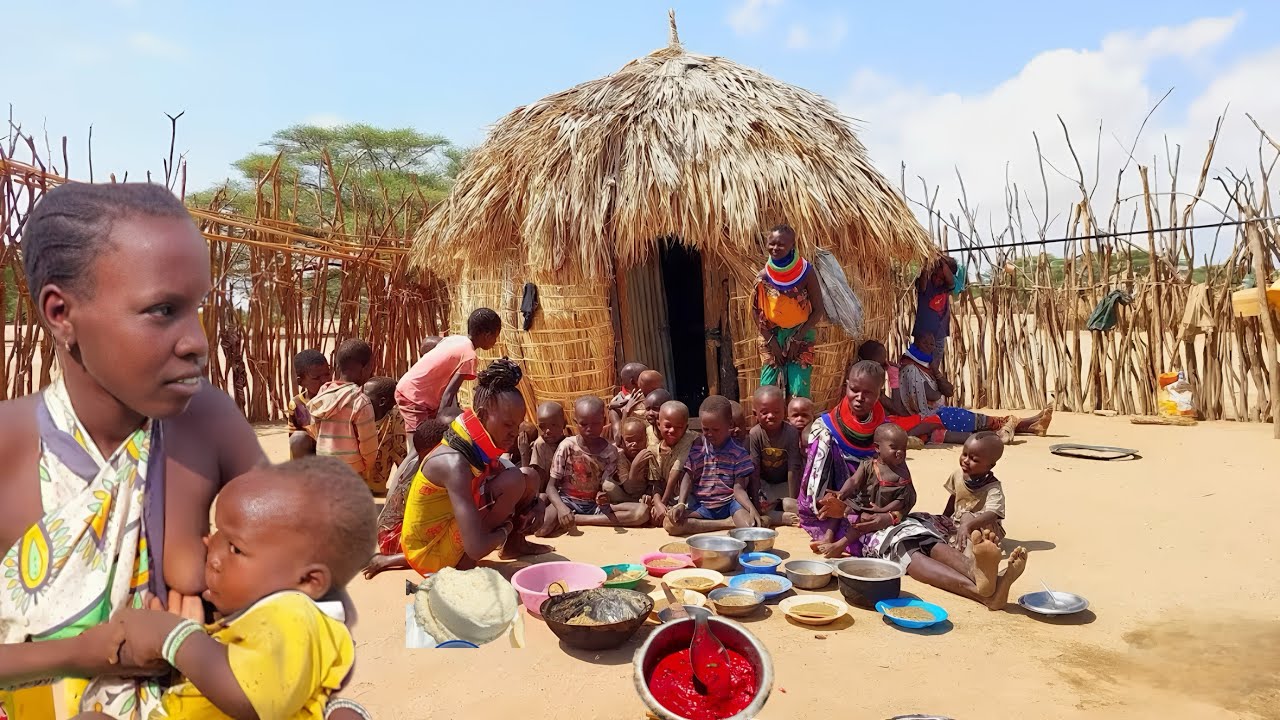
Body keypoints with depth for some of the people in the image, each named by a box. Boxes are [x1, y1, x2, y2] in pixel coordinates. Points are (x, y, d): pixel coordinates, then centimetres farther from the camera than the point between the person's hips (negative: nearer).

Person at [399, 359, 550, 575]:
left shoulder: (480, 449, -4)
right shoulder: (455, 463, -30)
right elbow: (476, 549, -35)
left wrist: (534, 503, -5)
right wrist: (507, 528, -15)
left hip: (450, 531, 9)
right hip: (431, 555, -9)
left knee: (529, 477, 8)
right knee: (514, 480, -24)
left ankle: (515, 544, 23)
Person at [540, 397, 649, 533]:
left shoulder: (611, 451, -4)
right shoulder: (567, 447, -8)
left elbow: (607, 485, -1)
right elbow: (551, 486, -7)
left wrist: (603, 496, -26)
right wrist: (561, 508, -26)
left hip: (595, 504, 3)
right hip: (568, 501, -3)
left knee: (642, 512, -22)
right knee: (540, 528, -34)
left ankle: (576, 519, -18)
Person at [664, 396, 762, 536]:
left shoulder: (738, 452, -4)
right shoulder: (696, 449, 2)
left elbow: (738, 488, -7)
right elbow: (687, 478, 1)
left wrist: (752, 509, -25)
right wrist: (681, 504, -17)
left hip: (730, 503, -4)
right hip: (701, 505, 4)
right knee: (670, 524, -25)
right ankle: (728, 523, -17)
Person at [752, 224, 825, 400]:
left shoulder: (806, 272, -13)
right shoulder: (763, 276, -8)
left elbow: (818, 310, -9)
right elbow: (756, 311, 1)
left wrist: (797, 338, -12)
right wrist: (771, 340, -5)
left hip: (801, 335, -2)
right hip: (772, 335, 2)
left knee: (798, 391, -6)